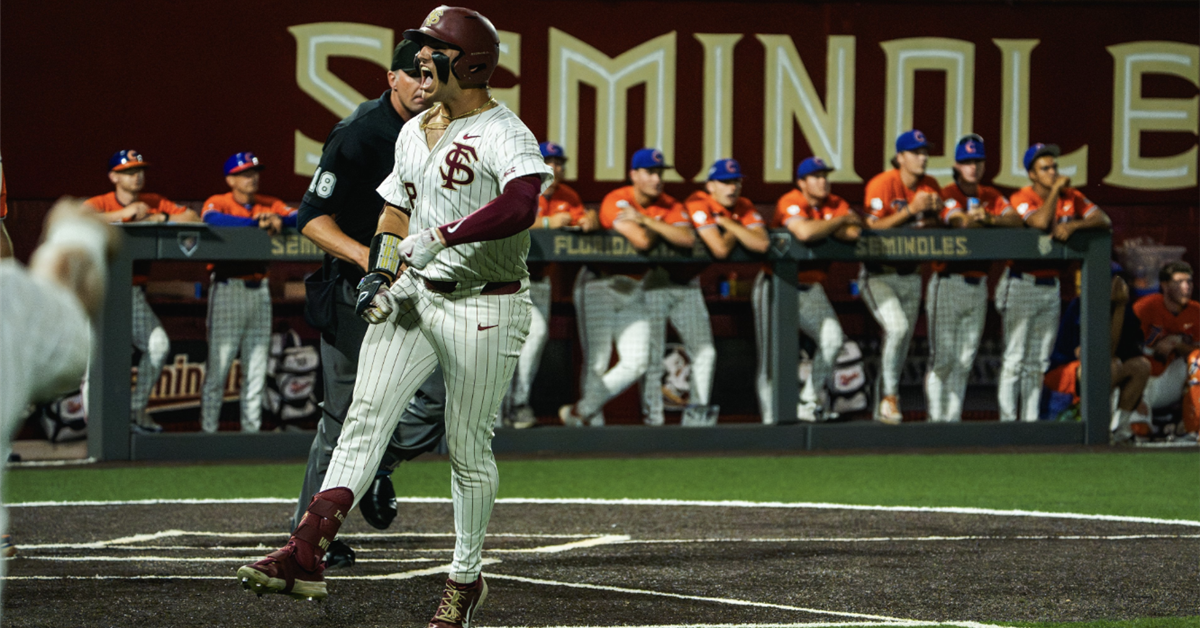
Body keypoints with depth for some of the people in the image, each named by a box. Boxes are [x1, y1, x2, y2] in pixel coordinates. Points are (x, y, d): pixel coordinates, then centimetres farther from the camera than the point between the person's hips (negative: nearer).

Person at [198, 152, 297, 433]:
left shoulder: (269, 204, 12)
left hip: (259, 290, 5)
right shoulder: (219, 202, -2)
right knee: (218, 366, -7)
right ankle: (207, 429, -4)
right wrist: (257, 222, -28)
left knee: (256, 368, 7)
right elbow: (212, 219, -25)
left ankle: (252, 429, 13)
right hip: (228, 290, -5)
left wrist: (278, 220, -20)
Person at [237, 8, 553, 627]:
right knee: (366, 414, -9)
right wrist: (379, 273, 9)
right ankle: (305, 555, -21)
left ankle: (466, 578, 17)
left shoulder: (503, 133, -14)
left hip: (481, 308, -7)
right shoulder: (414, 132, 14)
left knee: (468, 449, 2)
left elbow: (520, 205, -33)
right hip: (412, 297, 7)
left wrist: (439, 237, -32)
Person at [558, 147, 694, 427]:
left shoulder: (669, 205, 0)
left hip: (633, 289, 6)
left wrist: (646, 220, -21)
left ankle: (579, 411, 5)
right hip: (599, 286, -6)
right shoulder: (617, 201, -18)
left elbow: (688, 238, -19)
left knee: (636, 362, -3)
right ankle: (593, 420, 3)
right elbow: (642, 241, -31)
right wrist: (658, 225, -10)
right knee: (597, 361, -9)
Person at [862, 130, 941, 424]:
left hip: (909, 274, 6)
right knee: (897, 327, -24)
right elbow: (872, 227, -22)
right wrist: (911, 210, -26)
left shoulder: (930, 187, 4)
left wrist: (934, 211, -14)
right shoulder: (883, 184, -14)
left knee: (903, 340, 8)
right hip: (878, 274, -6)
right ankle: (889, 396, -12)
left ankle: (884, 409, 20)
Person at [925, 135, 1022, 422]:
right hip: (948, 283, -6)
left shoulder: (991, 196, 11)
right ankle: (936, 420, -3)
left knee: (964, 361, 7)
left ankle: (953, 419, 11)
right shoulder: (948, 194, -5)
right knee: (942, 358, -6)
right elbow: (960, 221, -24)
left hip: (978, 286, 6)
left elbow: (1016, 220, -6)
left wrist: (990, 218, -21)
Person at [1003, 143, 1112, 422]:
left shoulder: (1070, 197, 6)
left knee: (1038, 362, 8)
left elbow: (1103, 220, -5)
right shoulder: (1022, 198, -9)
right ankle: (1007, 421, -6)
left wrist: (1074, 224, -20)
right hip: (1021, 285, -5)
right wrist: (1055, 189, -19)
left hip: (1051, 286, 5)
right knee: (1015, 359, -7)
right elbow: (1040, 222, -28)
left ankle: (1030, 420, 11)